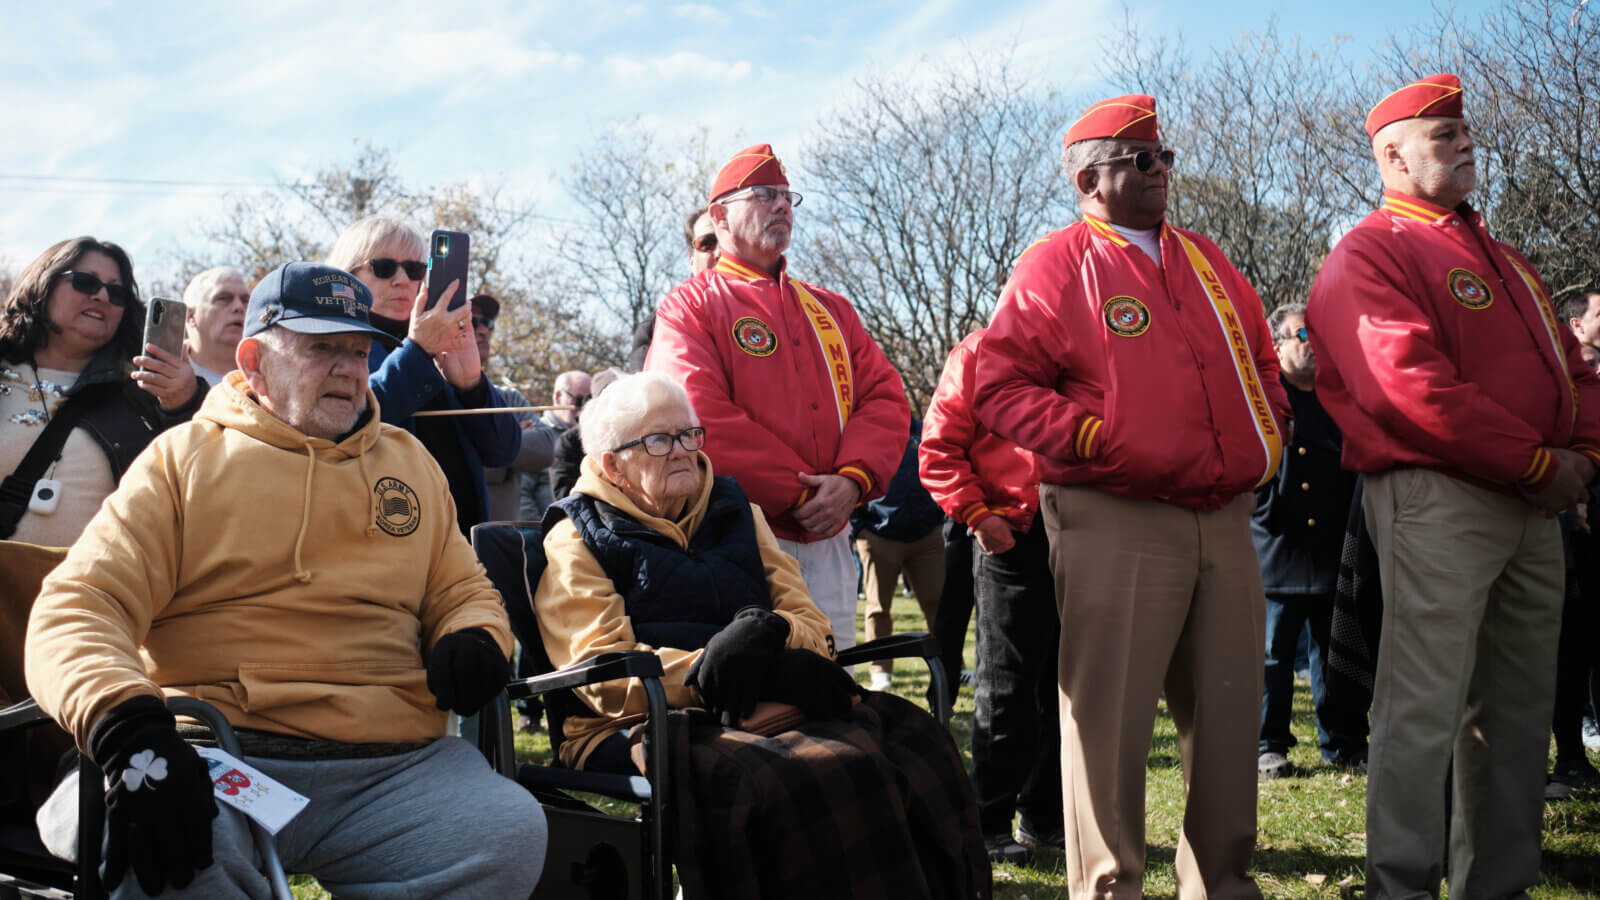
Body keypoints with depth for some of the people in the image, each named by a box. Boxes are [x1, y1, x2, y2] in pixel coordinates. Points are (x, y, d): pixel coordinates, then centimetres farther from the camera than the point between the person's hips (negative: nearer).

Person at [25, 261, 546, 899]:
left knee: (511, 833, -27)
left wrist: (473, 639, 2)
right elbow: (78, 609, -1)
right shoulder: (183, 457, 10)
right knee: (156, 846, -38)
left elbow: (464, 590, 30)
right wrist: (129, 731, -22)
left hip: (392, 765, 4)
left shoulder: (409, 461, 22)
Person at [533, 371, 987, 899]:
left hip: (767, 714, 5)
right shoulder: (576, 540, 7)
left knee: (914, 745, -23)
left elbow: (812, 627, 15)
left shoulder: (735, 512, 23)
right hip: (647, 725, -5)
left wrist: (770, 634, -10)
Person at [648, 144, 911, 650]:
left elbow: (886, 398, 9)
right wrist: (799, 492, -14)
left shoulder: (831, 310, 20)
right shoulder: (691, 306, 2)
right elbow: (703, 419, -12)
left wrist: (853, 480, -10)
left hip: (829, 542, 5)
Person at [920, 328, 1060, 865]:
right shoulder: (978, 353, 2)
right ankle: (990, 825, 8)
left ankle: (1045, 818, 21)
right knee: (1006, 686, -1)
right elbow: (938, 451, -2)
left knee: (1064, 685, 10)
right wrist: (977, 514, -12)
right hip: (1012, 539, -4)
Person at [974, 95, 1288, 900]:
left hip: (1225, 523, 7)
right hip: (1114, 525, -6)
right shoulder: (1054, 267, -2)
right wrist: (1095, 440, -16)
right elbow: (999, 386, -8)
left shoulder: (1205, 262, 19)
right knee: (1110, 715, -3)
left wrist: (1266, 435, 13)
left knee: (1227, 710, 10)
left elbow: (1261, 359, 28)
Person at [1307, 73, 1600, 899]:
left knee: (1518, 709, 12)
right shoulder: (1369, 256, -5)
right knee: (1426, 706, -9)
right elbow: (1415, 390, -18)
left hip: (1531, 506, 9)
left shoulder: (1499, 257, 22)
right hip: (1436, 499, -9)